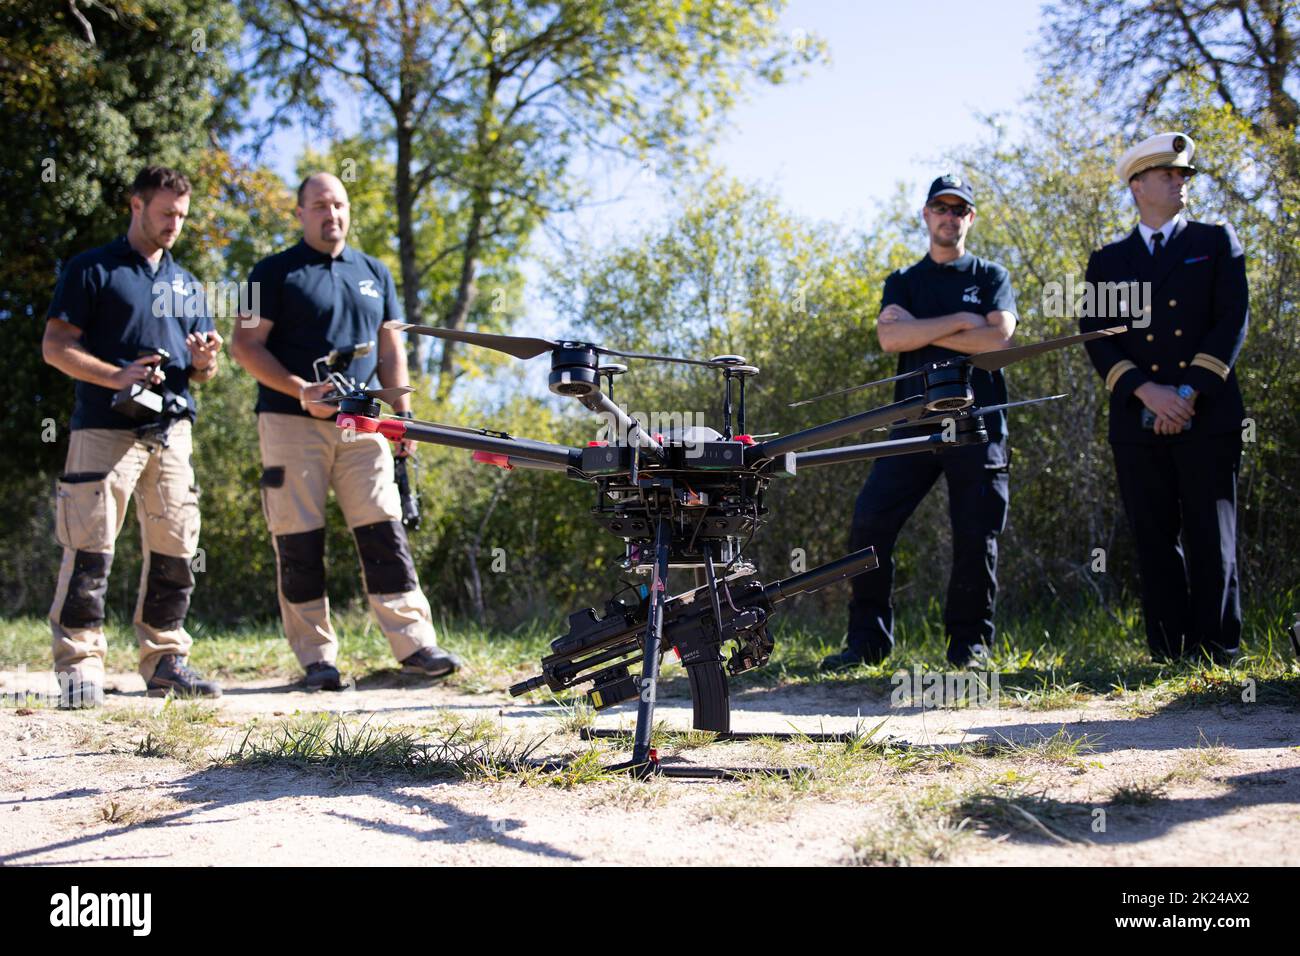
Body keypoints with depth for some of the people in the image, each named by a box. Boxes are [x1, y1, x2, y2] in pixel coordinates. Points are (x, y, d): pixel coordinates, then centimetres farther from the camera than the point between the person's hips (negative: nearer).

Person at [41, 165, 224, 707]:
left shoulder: (186, 284, 22)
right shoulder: (92, 270, 4)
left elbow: (201, 372, 25)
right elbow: (55, 346, -3)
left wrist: (204, 360, 0)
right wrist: (116, 376, -16)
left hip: (172, 431, 5)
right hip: (105, 430, -5)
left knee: (175, 550, 4)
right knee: (89, 550, -8)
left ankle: (165, 662, 12)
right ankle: (78, 665, -3)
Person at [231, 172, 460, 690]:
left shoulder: (374, 273, 17)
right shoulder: (276, 272, 3)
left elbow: (391, 350, 19)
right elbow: (246, 345, -3)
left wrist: (402, 414, 8)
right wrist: (302, 390, -15)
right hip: (293, 421, -3)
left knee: (385, 531, -4)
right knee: (299, 541, -2)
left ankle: (415, 645, -4)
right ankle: (317, 657, 5)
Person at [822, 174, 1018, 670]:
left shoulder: (991, 277, 12)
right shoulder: (903, 283, 17)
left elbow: (998, 337, -7)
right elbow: (889, 336, -4)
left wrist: (921, 331, -6)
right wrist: (959, 321, -9)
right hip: (914, 422, 2)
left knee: (977, 537, -2)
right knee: (868, 523, -9)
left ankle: (969, 640, 11)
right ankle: (866, 639, -1)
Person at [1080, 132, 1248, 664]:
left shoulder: (1216, 242, 13)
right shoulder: (1107, 261, 16)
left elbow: (1232, 320, 1)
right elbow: (1096, 339, 5)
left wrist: (1189, 392, -10)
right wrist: (1146, 391, -11)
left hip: (1208, 417, -1)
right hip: (1138, 423, 2)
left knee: (1211, 540, -4)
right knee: (1155, 542, 1)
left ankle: (1216, 655, -1)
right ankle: (1169, 655, 5)